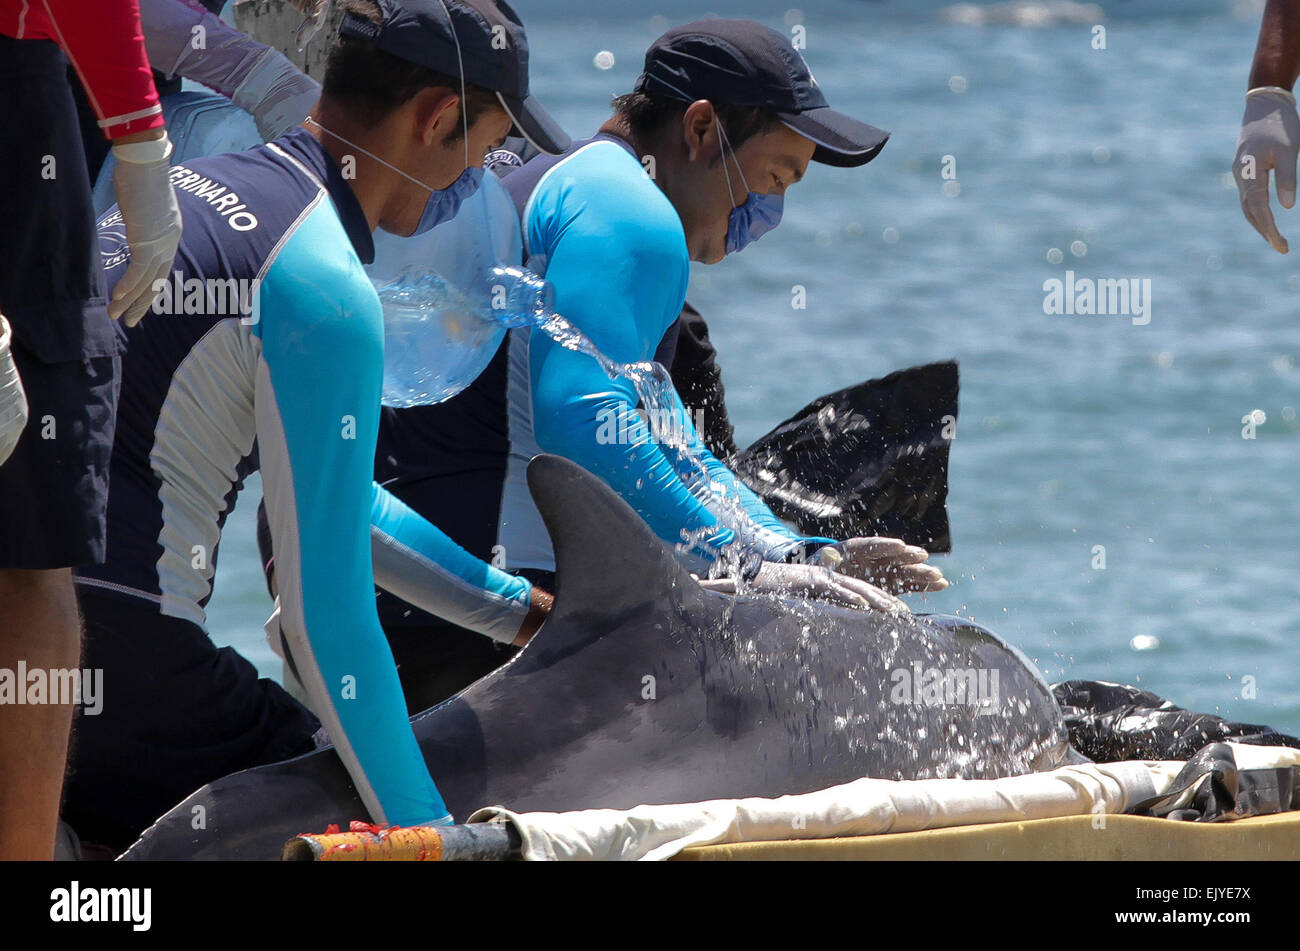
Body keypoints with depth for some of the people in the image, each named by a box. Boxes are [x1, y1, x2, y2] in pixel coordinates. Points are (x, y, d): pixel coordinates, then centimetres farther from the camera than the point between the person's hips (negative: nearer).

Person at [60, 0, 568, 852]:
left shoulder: (202, 181, 15)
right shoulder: (325, 287, -14)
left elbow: (327, 491, 27)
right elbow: (326, 614, -14)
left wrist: (520, 610, 30)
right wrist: (427, 830, -7)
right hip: (112, 646, -10)